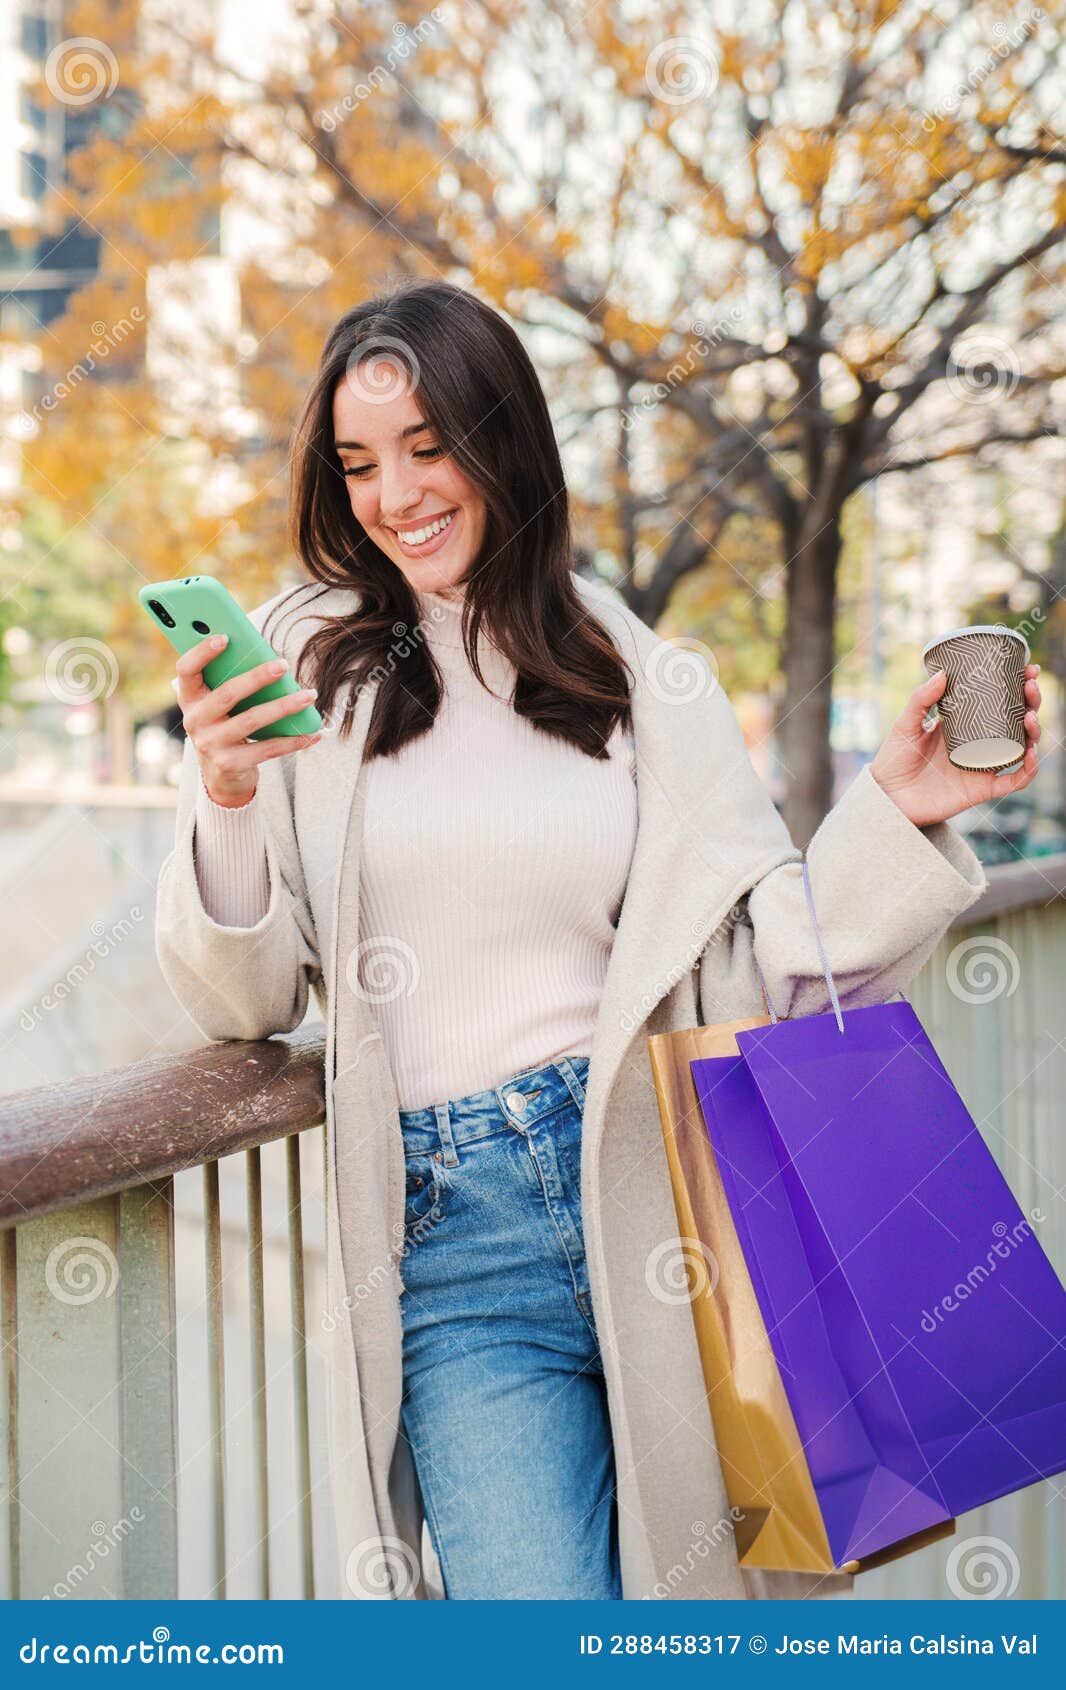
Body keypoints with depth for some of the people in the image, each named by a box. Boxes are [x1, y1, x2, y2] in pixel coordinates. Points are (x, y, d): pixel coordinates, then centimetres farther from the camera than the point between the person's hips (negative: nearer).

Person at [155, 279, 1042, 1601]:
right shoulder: (302, 662, 5)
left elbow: (776, 962, 6)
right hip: (453, 1239, -1)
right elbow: (244, 1006, 4)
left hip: (654, 1192, 2)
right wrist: (228, 803, -13)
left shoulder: (642, 677, 9)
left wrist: (897, 812, -9)